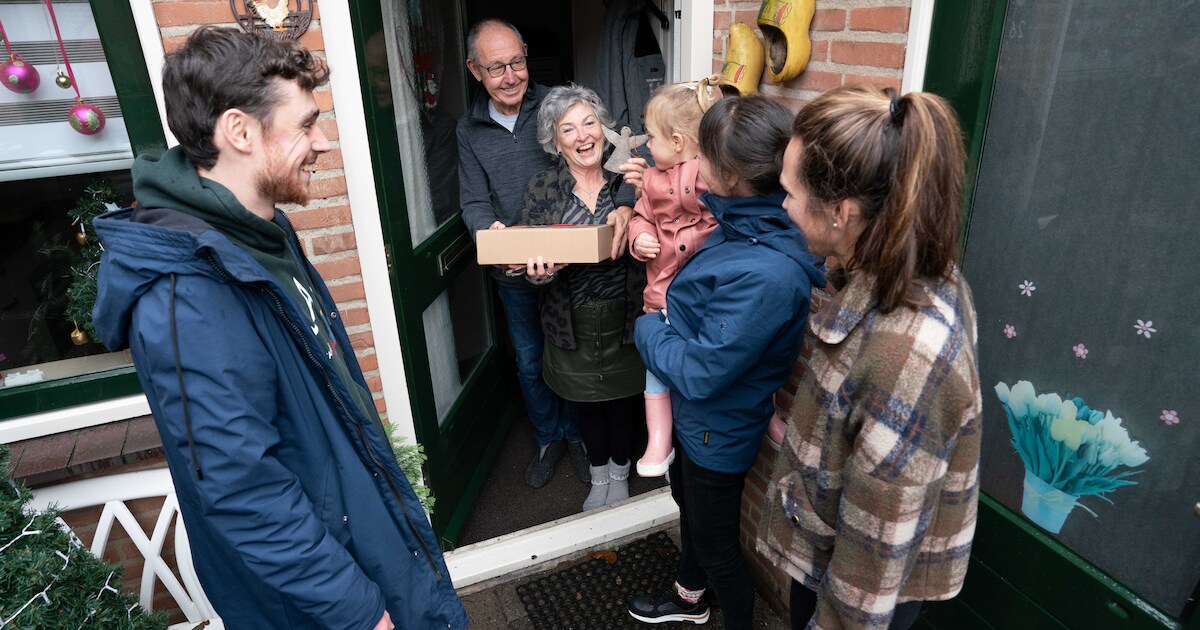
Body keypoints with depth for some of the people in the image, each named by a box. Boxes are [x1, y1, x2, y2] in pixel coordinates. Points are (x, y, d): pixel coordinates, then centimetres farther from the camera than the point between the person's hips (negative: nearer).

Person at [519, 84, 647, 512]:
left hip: (624, 318, 0)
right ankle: (598, 475, 45)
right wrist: (540, 272, -28)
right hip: (573, 324, 1)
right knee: (585, 401, 19)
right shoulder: (542, 189, -6)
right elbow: (530, 260, -7)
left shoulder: (626, 181, -7)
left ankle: (619, 473, 44)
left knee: (622, 396, 17)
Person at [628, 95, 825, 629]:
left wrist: (648, 327, -14)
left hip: (719, 429, -9)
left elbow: (698, 372, -31)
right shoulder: (744, 219, -11)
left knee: (716, 543, 16)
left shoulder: (765, 275, -38)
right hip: (698, 415, 9)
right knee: (686, 494, 31)